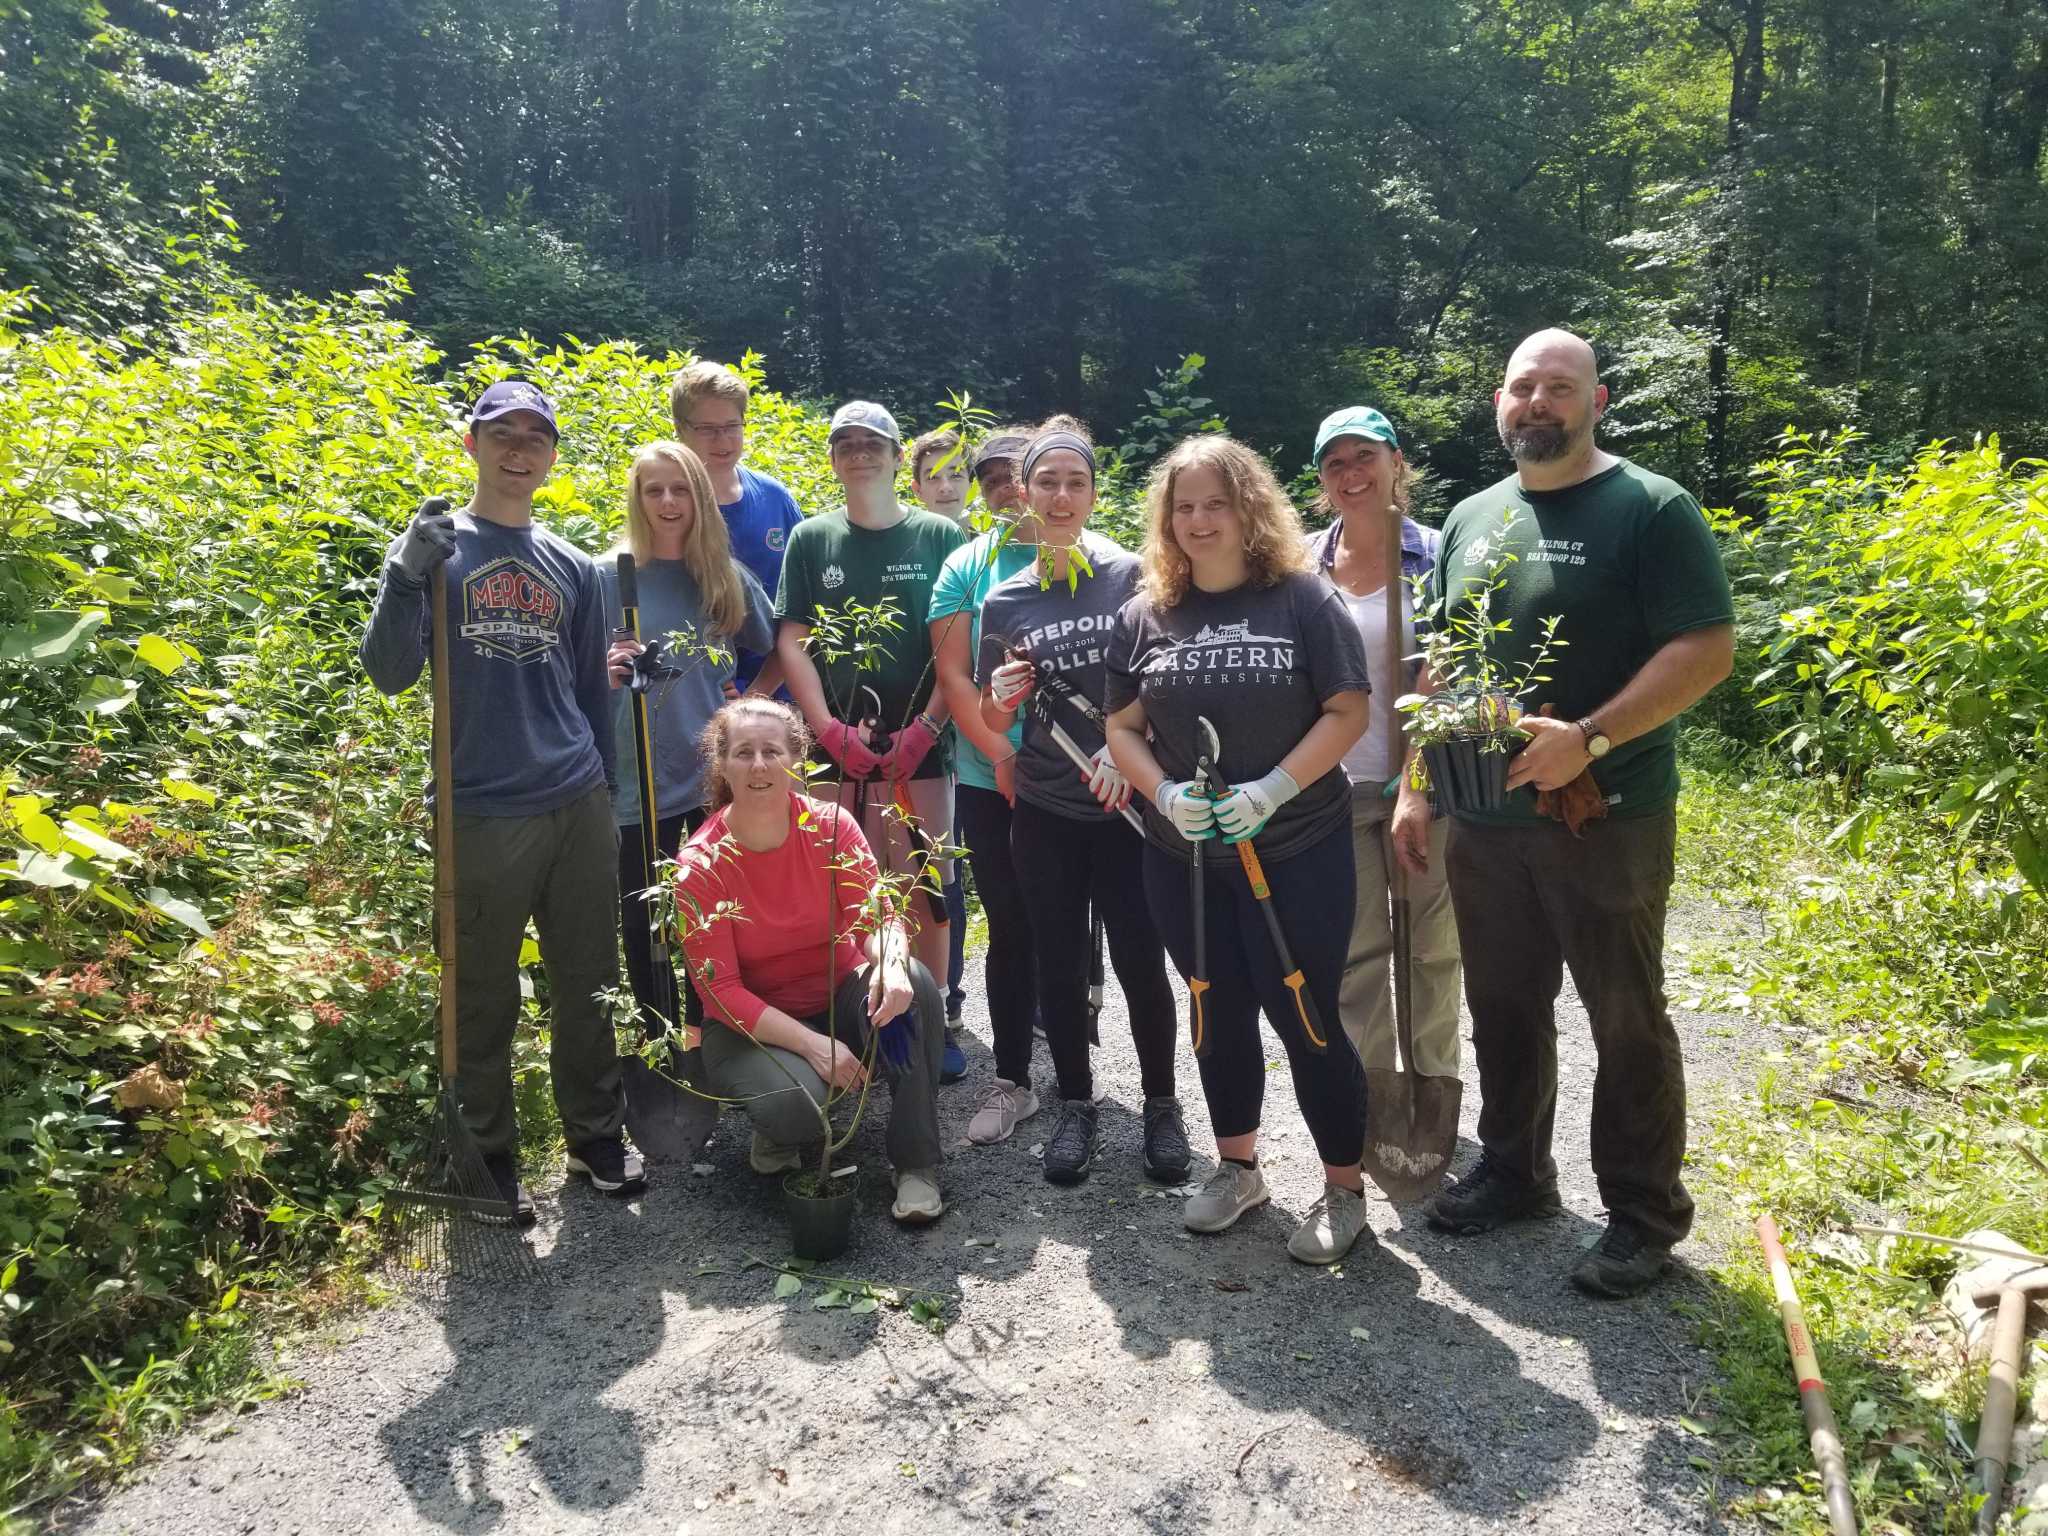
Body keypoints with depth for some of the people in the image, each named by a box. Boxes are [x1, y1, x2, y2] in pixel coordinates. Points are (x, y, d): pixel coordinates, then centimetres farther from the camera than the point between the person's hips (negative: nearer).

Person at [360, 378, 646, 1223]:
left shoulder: (573, 567, 12)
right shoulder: (437, 548, 2)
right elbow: (390, 673, -8)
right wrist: (404, 576, -22)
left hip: (578, 808, 4)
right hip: (482, 816, -3)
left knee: (588, 985, 11)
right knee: (485, 998, 6)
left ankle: (596, 1135, 26)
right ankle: (492, 1156, 22)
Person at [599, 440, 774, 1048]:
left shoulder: (728, 576, 5)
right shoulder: (609, 576, -2)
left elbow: (770, 649, 18)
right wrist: (608, 672, -18)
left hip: (715, 776, 2)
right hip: (639, 784, -2)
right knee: (644, 919, 7)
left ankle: (703, 1034, 30)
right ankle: (660, 1043, 25)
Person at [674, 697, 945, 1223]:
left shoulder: (831, 825, -11)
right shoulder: (701, 864, -17)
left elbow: (878, 915, -15)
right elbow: (720, 989, -17)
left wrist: (891, 964, -41)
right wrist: (814, 1045, -29)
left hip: (841, 996, 3)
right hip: (754, 1025, -2)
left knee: (913, 984, -29)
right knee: (793, 1101, -34)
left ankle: (916, 1164, -15)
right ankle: (778, 1136, 7)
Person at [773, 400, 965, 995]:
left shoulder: (939, 536, 5)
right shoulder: (811, 538, 8)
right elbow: (791, 641, 4)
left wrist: (924, 729, -8)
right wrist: (832, 731, -7)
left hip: (920, 749, -1)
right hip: (836, 751, 1)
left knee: (926, 891, 3)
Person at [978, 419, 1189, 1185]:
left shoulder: (1132, 576, -3)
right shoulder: (1005, 602, 4)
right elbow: (993, 724, 10)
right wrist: (1002, 696, -12)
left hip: (1125, 806, -2)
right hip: (1044, 813, 3)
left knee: (1140, 962, 1)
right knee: (1059, 965, 9)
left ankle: (1161, 1104, 22)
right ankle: (1075, 1105, 26)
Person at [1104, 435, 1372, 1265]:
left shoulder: (1302, 597, -5)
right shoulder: (1145, 614, 5)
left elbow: (1347, 711, -8)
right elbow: (1122, 728, 6)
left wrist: (1273, 790, -19)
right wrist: (1164, 793, -12)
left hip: (1298, 850, -3)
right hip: (1182, 856, 4)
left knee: (1304, 1016, 0)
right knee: (1221, 1014, 15)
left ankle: (1344, 1187, 20)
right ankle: (1237, 1166, 33)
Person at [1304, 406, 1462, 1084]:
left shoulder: (1431, 556, -4)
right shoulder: (1304, 560, 4)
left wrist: (1415, 790, -16)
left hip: (1420, 780, -1)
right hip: (1335, 787, 2)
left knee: (1431, 948, 10)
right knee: (1356, 951, 6)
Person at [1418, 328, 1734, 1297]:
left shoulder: (1651, 509, -7)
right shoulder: (1471, 520, 11)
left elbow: (1707, 650, -14)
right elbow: (1435, 669, 16)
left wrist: (1587, 738, -23)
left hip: (1608, 816, -5)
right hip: (1484, 820, 6)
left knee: (1627, 1021, 7)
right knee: (1503, 1009, 16)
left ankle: (1644, 1214, 23)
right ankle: (1512, 1173, 34)